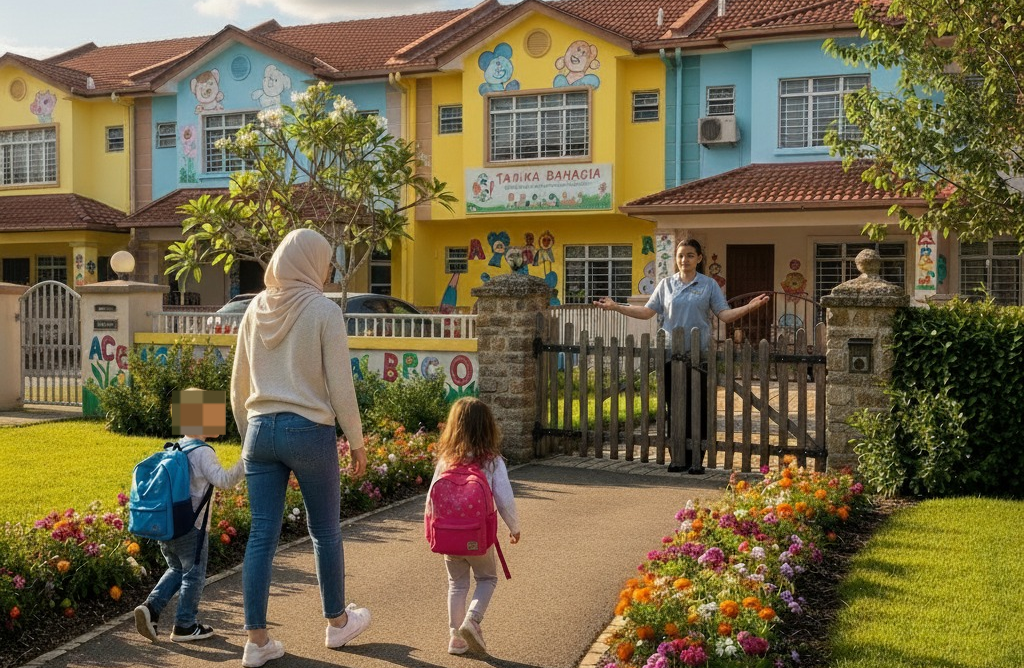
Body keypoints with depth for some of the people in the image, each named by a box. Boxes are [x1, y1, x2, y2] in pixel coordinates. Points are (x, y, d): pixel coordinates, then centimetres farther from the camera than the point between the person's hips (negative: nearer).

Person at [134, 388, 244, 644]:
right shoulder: (202, 452, -16)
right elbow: (223, 480, -23)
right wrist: (244, 463, -21)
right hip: (191, 527, -8)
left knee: (176, 569, 23)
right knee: (194, 575, 7)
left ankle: (151, 607, 7)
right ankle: (184, 626, 13)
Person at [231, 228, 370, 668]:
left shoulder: (256, 309, 7)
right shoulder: (323, 310, -8)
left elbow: (239, 384, 13)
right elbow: (340, 385, -8)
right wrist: (356, 442, 0)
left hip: (261, 429, 4)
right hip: (309, 431, -4)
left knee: (262, 536, 6)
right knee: (325, 532, 13)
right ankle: (337, 622, 30)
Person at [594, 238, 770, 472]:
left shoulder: (709, 285, 5)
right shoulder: (666, 284, 10)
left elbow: (725, 315, -1)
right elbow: (647, 312, 10)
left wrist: (750, 307, -16)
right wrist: (615, 307, 3)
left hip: (699, 354, -2)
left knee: (698, 408, -1)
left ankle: (696, 459, 7)